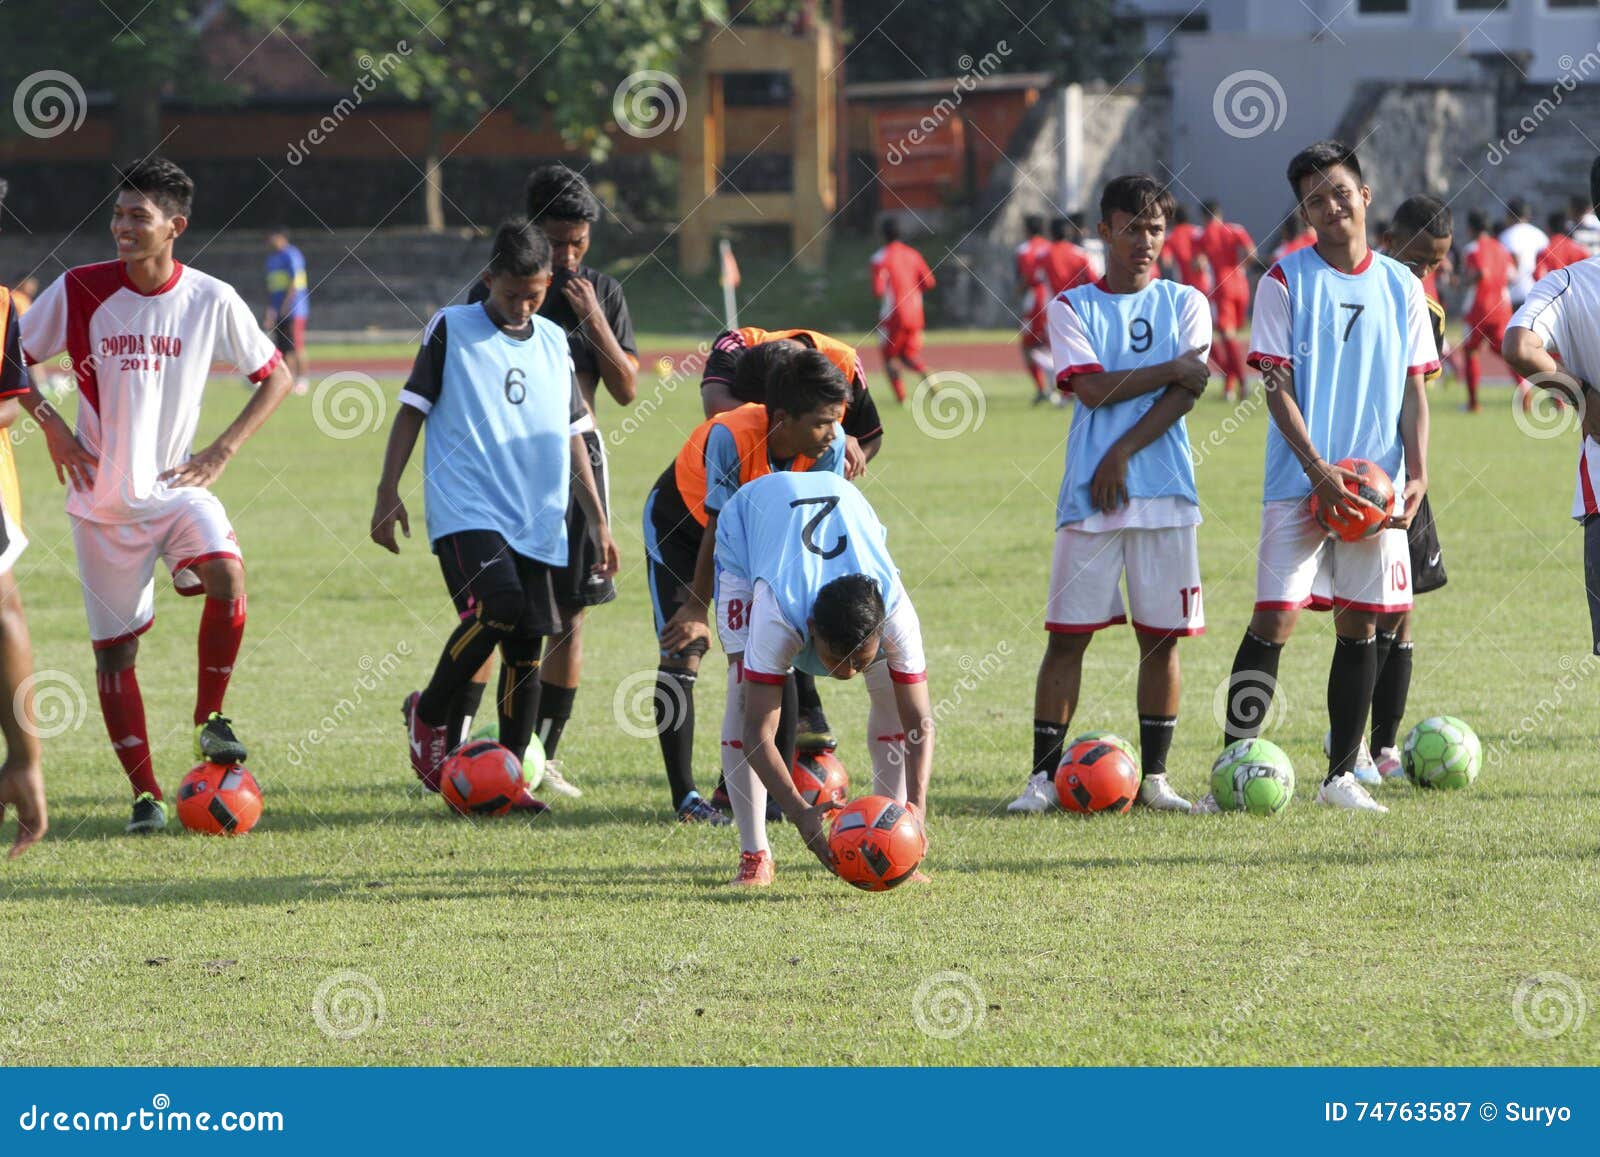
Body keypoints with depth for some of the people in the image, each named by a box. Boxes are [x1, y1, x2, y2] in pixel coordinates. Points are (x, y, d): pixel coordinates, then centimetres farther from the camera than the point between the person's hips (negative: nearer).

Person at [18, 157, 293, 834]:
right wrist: (52, 427, -6)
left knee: (227, 576, -28)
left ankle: (210, 719, -9)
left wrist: (221, 452, -2)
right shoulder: (80, 291, -6)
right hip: (102, 499, 1)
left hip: (177, 487, -1)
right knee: (114, 647, 2)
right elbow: (13, 357, 6)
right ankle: (145, 795, 12)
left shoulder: (211, 301, -5)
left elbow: (276, 377, 7)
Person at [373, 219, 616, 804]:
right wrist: (388, 492, -4)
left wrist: (598, 520, 19)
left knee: (527, 643, 0)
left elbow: (572, 436, 21)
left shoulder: (553, 342, 15)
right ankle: (428, 713, -3)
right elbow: (412, 409, 4)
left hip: (538, 523, 5)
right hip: (466, 509, -5)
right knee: (500, 607, -25)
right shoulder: (451, 328, 3)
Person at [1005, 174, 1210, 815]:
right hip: (1090, 496, -1)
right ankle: (1043, 775, 0)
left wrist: (1122, 454, -11)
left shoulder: (1185, 304, 10)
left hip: (1165, 494, 1)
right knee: (1067, 633, -4)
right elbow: (1093, 388, -8)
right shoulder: (1071, 307, 7)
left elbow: (1183, 396, -2)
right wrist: (1171, 368, -6)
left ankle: (1154, 777, 10)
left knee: (1162, 635, 2)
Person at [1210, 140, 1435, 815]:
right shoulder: (1285, 283, -1)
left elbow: (1413, 388, 11)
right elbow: (1276, 386, -6)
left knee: (1360, 623, 5)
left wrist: (1417, 473, -2)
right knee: (1275, 618, -10)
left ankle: (1341, 775, 12)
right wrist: (1318, 468, -16)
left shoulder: (1401, 286, 9)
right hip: (1299, 481, -3)